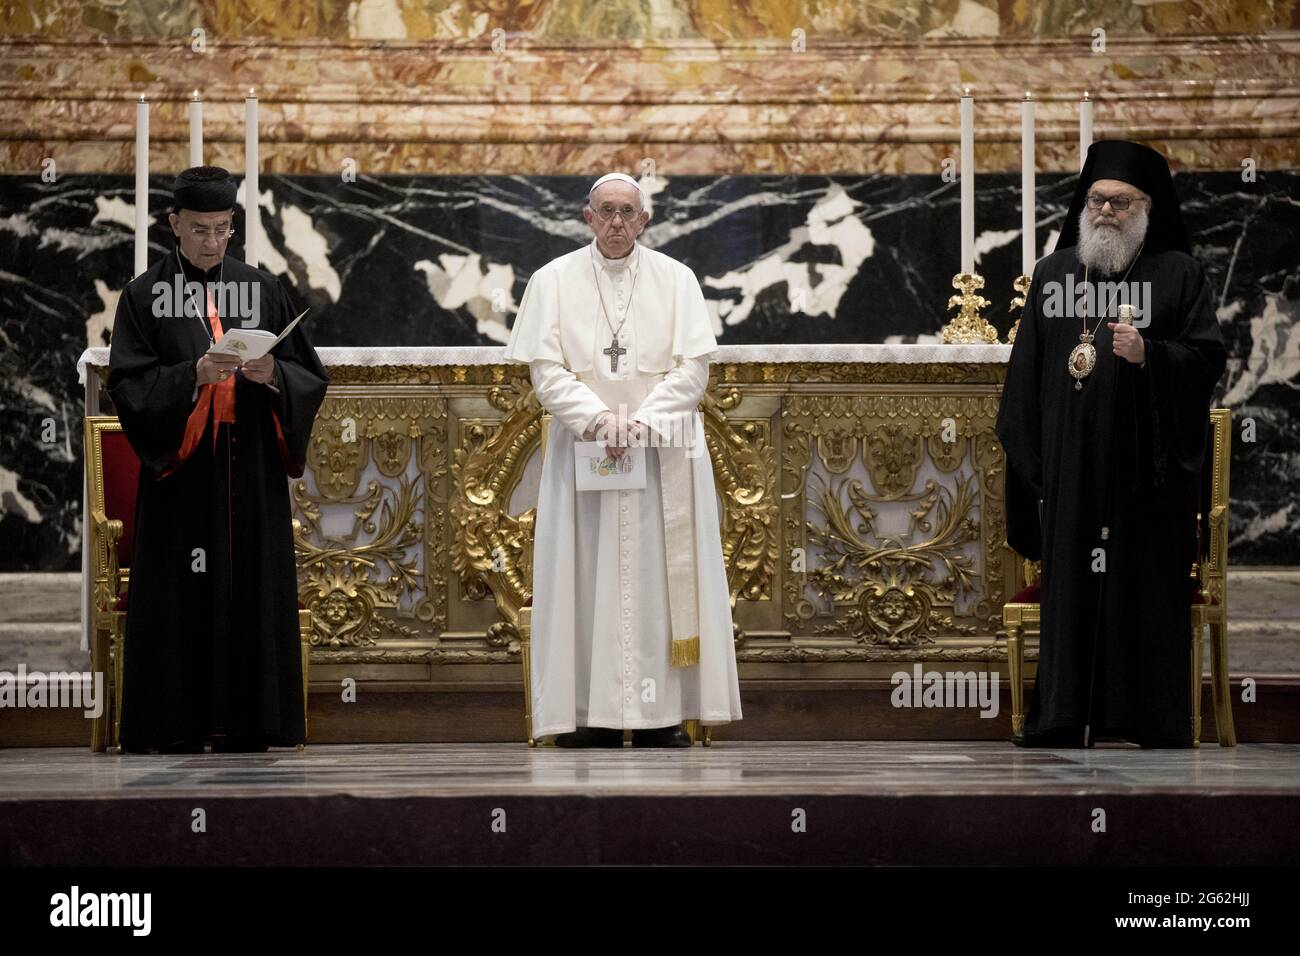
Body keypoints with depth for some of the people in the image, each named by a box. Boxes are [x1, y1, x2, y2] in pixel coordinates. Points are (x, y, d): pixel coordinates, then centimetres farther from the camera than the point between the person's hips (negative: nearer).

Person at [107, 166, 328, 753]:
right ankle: (176, 725, -3)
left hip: (252, 471, 2)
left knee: (251, 589, -1)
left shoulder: (262, 291, 11)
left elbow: (309, 378, 9)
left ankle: (246, 723, 2)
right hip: (178, 469, -2)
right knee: (179, 594, -5)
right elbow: (127, 383, -4)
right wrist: (193, 375, -18)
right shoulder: (145, 295, 4)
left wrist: (274, 374, -12)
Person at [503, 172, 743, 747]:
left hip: (663, 456, 0)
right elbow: (545, 371, -2)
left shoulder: (675, 279, 5)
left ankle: (662, 715, 0)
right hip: (582, 450, 0)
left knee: (660, 580, -2)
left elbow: (693, 369, -1)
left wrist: (642, 422, -14)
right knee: (588, 581, -4)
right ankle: (594, 715, -3)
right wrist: (600, 418, -16)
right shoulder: (554, 280, 4)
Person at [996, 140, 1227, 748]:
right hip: (1070, 464, 3)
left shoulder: (1178, 274, 4)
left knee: (1146, 584, -3)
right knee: (1070, 583, 2)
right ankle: (1063, 716, 4)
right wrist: (1024, 451, 7)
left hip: (1145, 465, -3)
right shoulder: (1054, 271, 13)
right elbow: (1026, 370, 13)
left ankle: (1153, 717, 1)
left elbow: (1208, 357, -3)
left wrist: (1149, 354, -19)